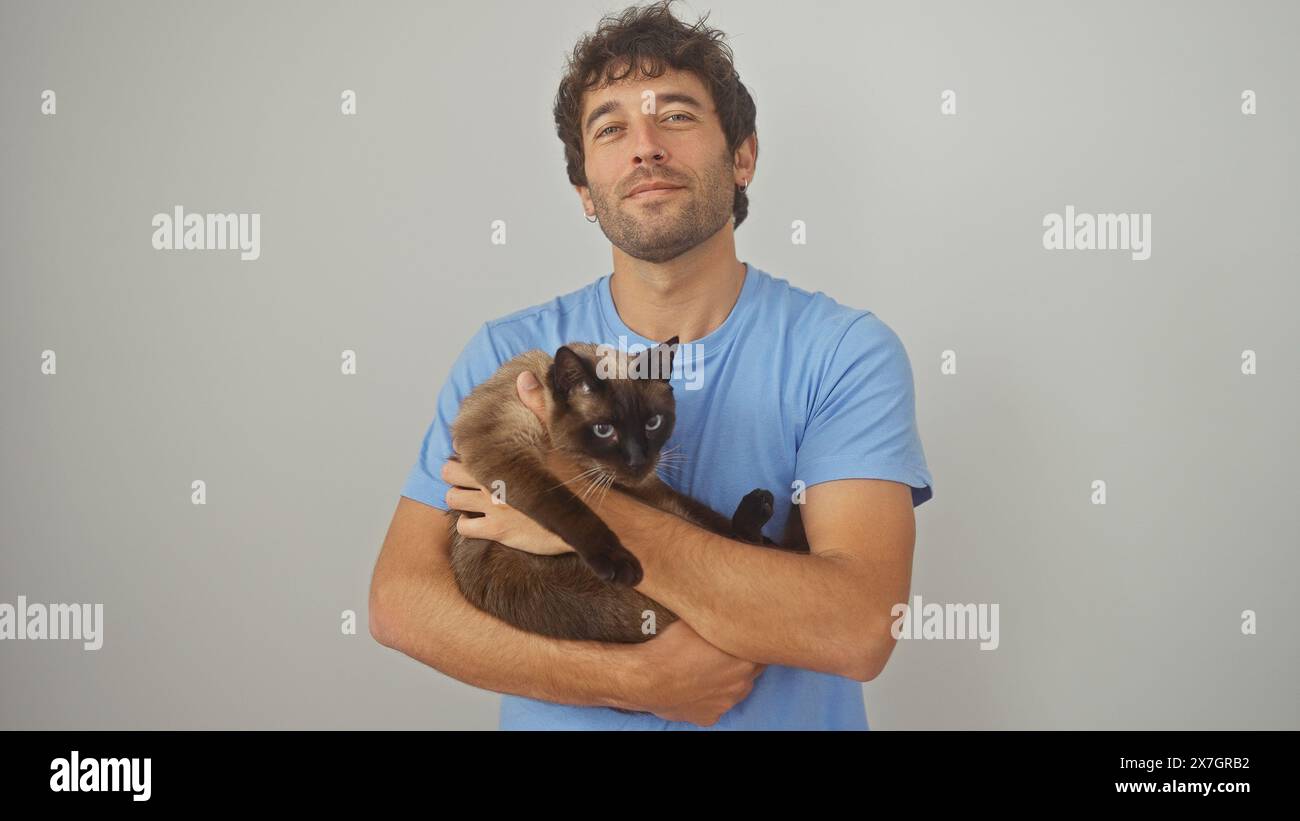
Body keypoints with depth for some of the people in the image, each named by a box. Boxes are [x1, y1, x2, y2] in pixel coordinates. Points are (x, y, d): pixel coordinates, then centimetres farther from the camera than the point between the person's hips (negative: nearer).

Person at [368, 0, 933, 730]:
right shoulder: (509, 354, -6)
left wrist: (588, 516, -25)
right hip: (560, 716, 0)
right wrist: (633, 680, -20)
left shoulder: (846, 351, -13)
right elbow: (399, 599, -10)